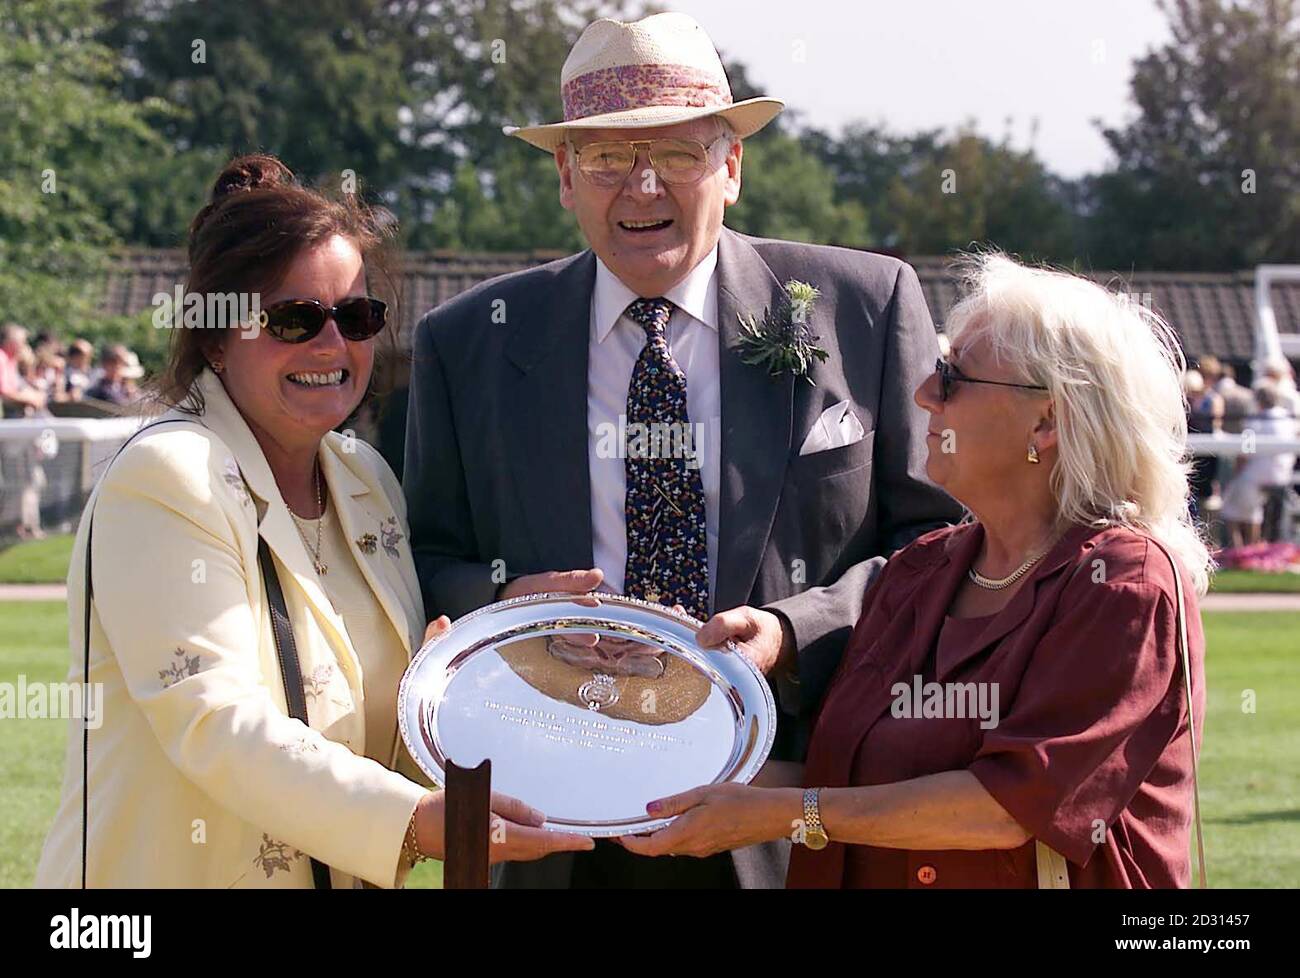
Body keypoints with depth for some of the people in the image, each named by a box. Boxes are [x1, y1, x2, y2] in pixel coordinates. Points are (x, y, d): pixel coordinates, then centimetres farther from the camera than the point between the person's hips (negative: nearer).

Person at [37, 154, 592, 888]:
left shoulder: (367, 479, 7)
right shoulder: (164, 481, -17)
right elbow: (214, 724, -26)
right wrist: (417, 820, -36)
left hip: (348, 869, 7)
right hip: (180, 872, -7)